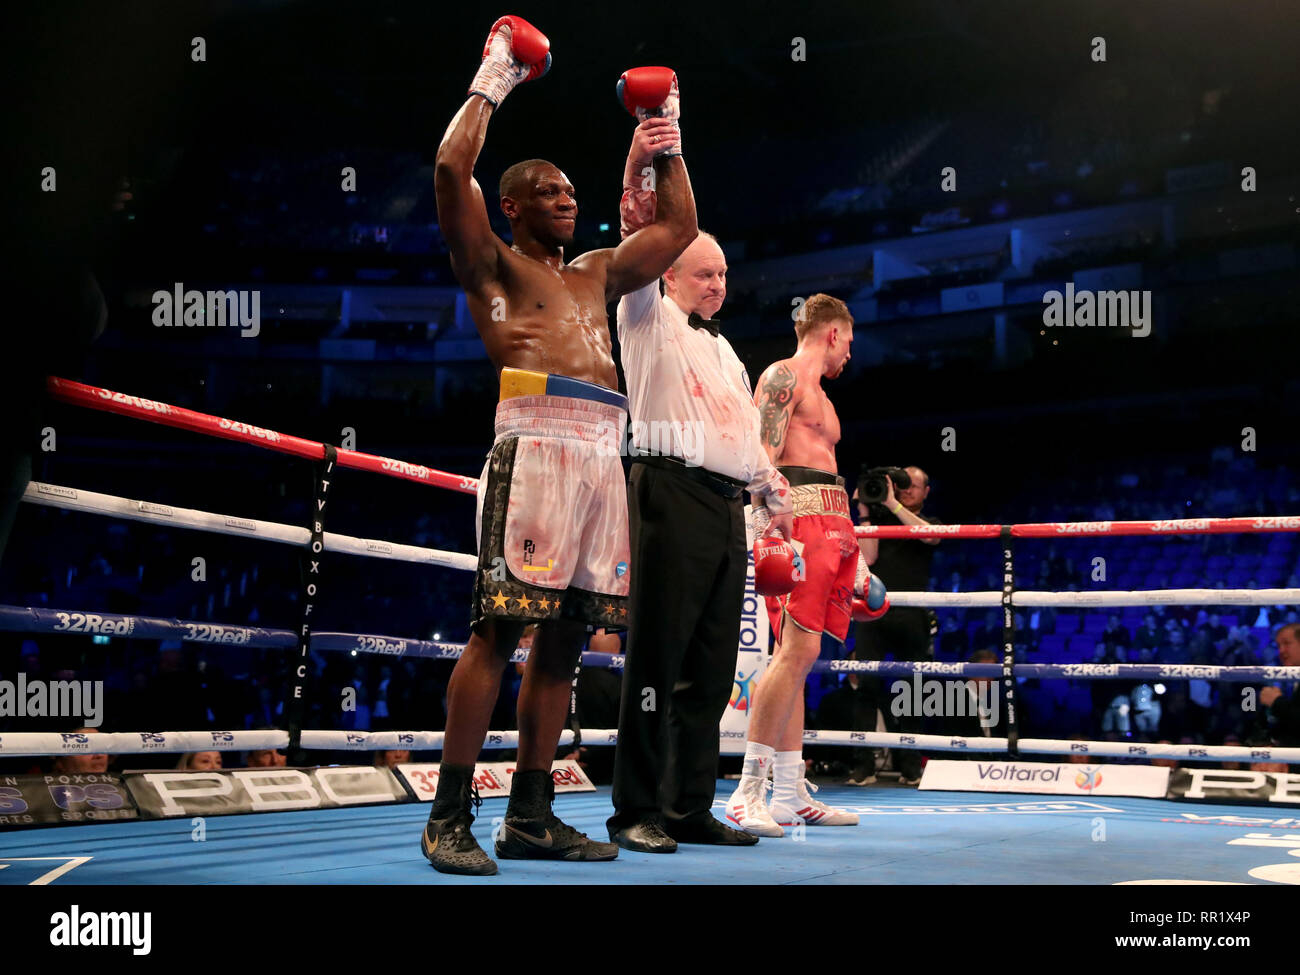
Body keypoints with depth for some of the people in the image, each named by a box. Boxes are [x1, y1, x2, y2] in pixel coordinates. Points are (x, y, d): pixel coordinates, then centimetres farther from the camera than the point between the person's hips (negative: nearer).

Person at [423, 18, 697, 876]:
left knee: (565, 636, 4)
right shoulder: (493, 263, 13)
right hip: (536, 442, -6)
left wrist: (666, 136, 35)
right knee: (499, 626, -13)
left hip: (605, 457, 7)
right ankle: (451, 815, -9)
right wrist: (492, 85, 12)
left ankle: (532, 814, 10)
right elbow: (452, 170, -1)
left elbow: (679, 226, 36)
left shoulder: (597, 275, 30)